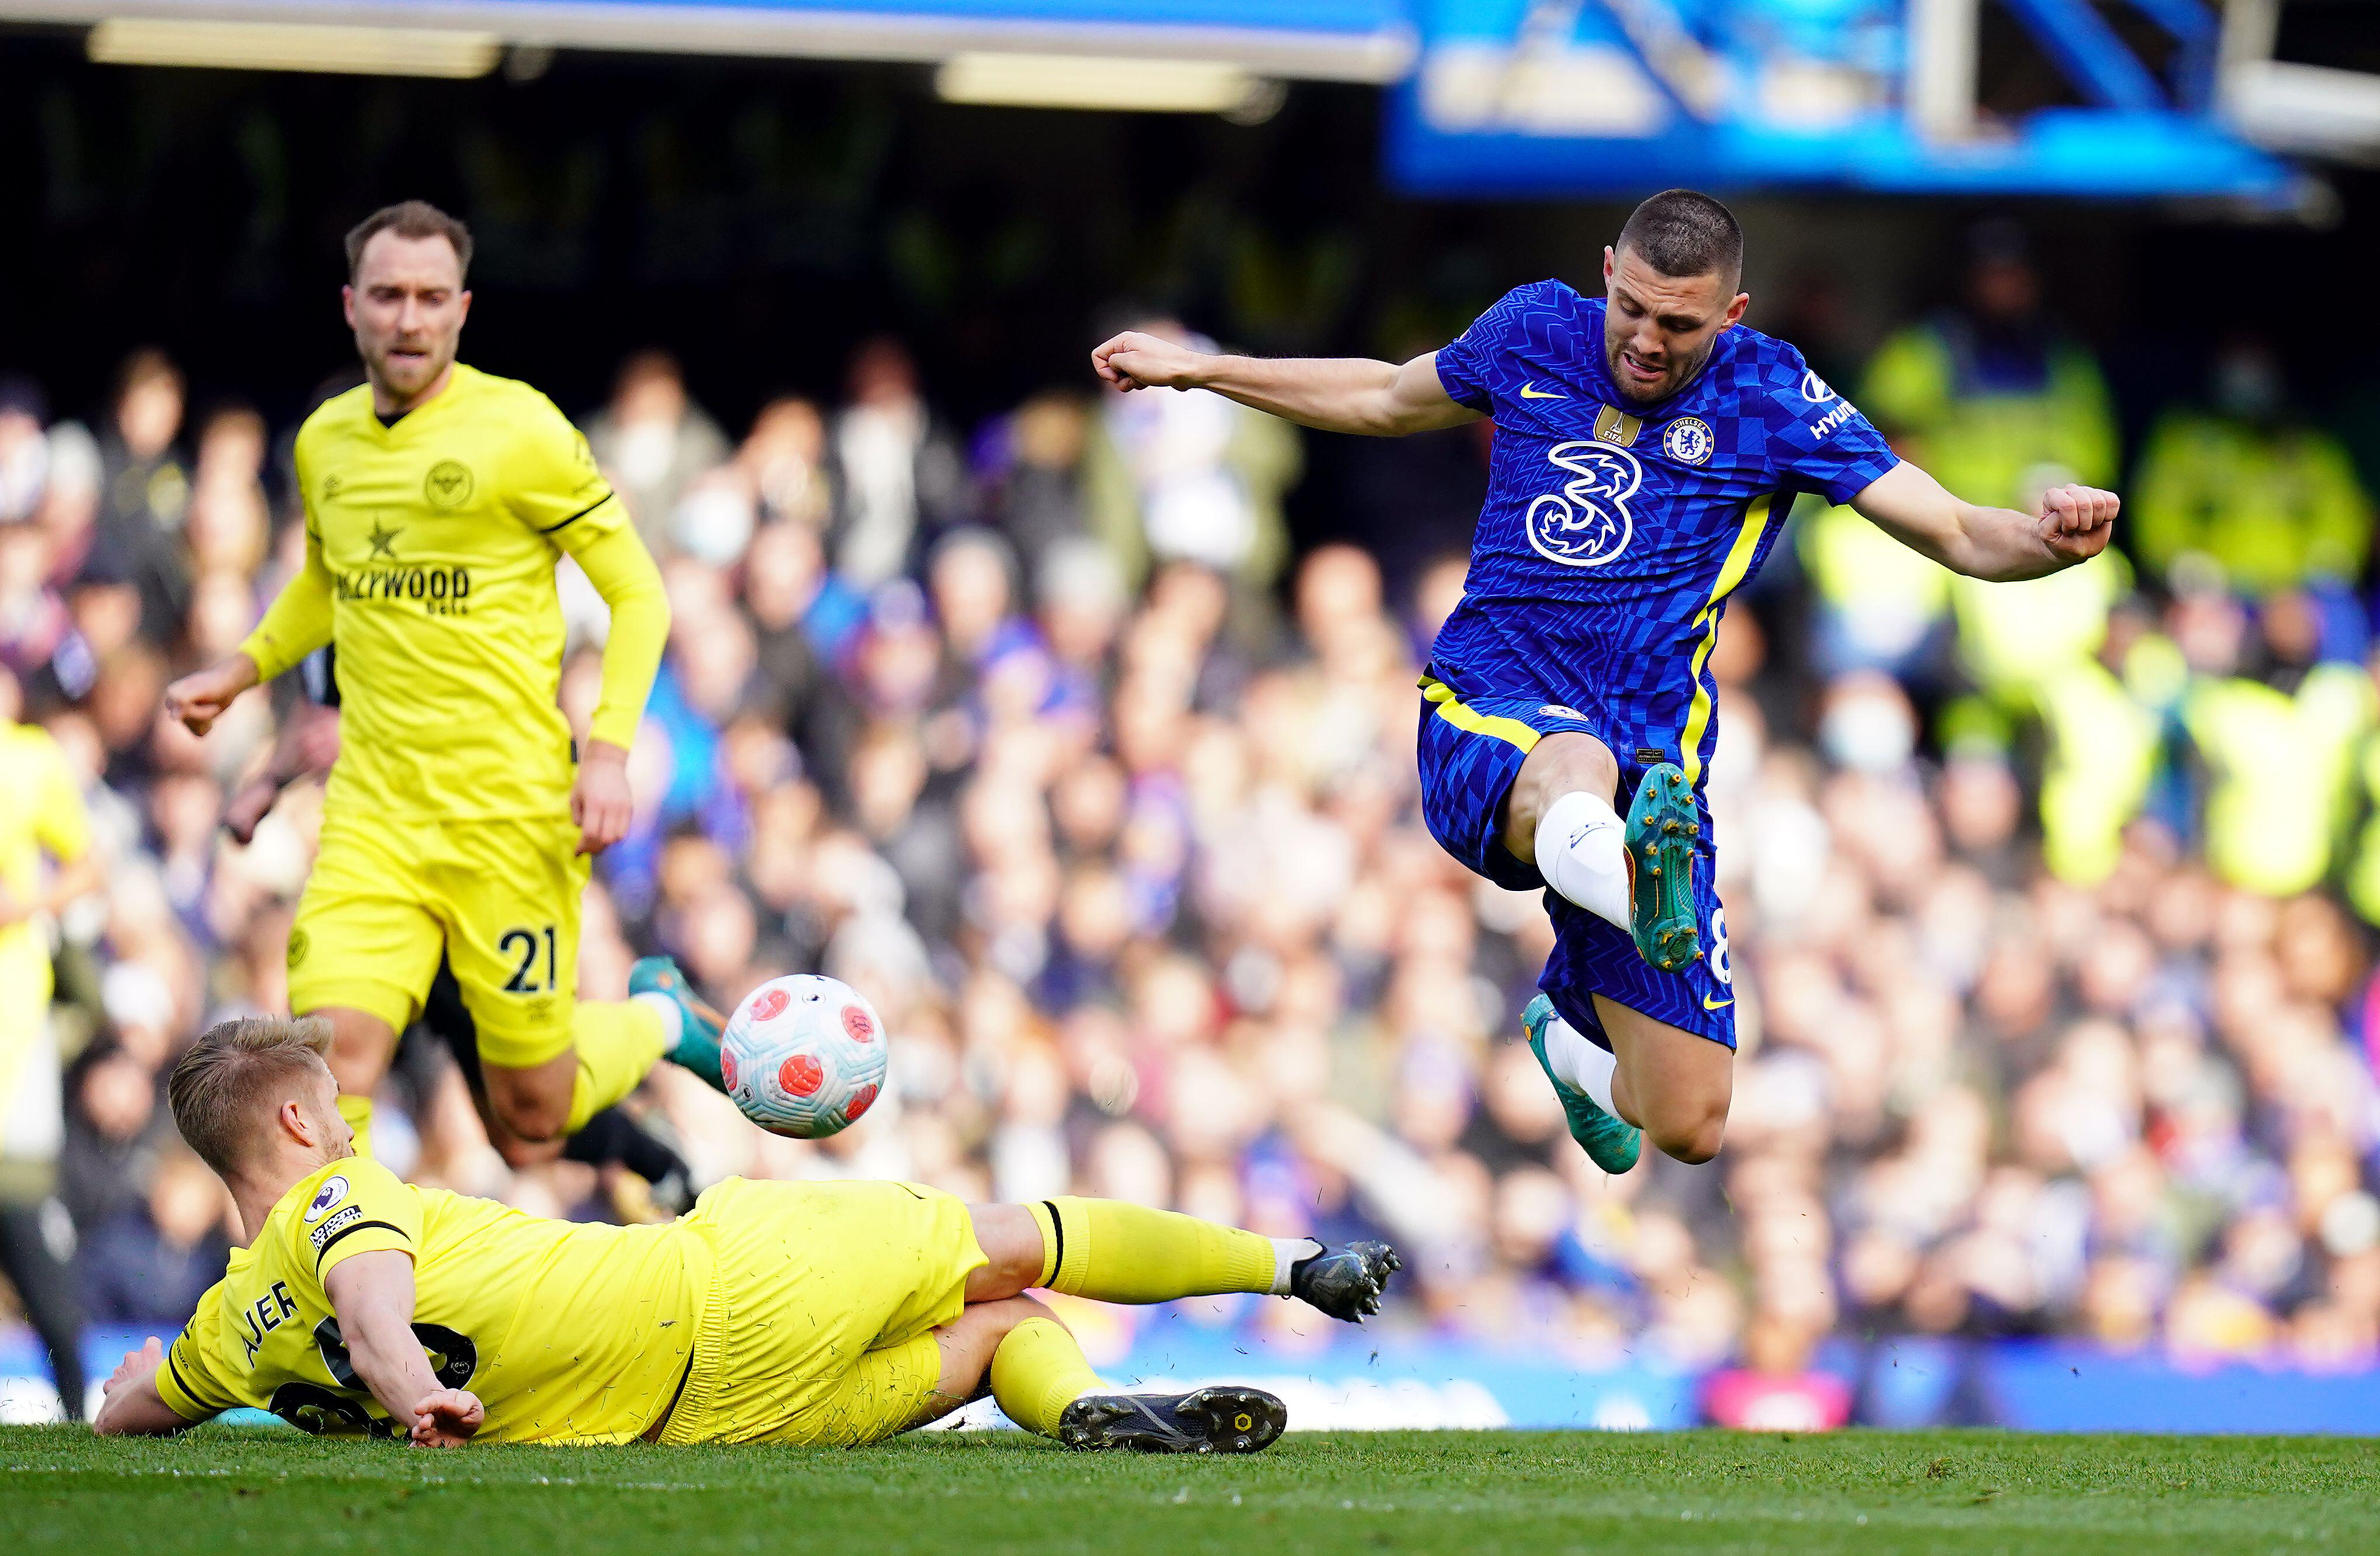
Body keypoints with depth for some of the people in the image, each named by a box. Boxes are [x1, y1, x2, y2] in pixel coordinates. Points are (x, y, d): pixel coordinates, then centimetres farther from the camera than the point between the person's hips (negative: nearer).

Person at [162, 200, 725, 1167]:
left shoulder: (517, 429, -8)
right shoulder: (324, 441, 9)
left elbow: (637, 591, -3)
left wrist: (608, 751, -14)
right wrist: (242, 671, 12)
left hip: (511, 816, -4)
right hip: (374, 808, 4)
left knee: (530, 1124, 6)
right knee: (335, 1049, -20)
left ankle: (655, 1016, 38)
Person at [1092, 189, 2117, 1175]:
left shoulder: (1771, 398, 1)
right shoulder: (1533, 332, 10)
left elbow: (1957, 534, -3)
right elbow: (1390, 399, 31)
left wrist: (2047, 539, -25)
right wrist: (1194, 370, 33)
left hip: (1655, 761, 1)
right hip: (1486, 711, -1)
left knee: (1687, 1129, -2)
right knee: (1573, 767, -42)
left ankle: (1570, 1036, 36)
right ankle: (1631, 882, -81)